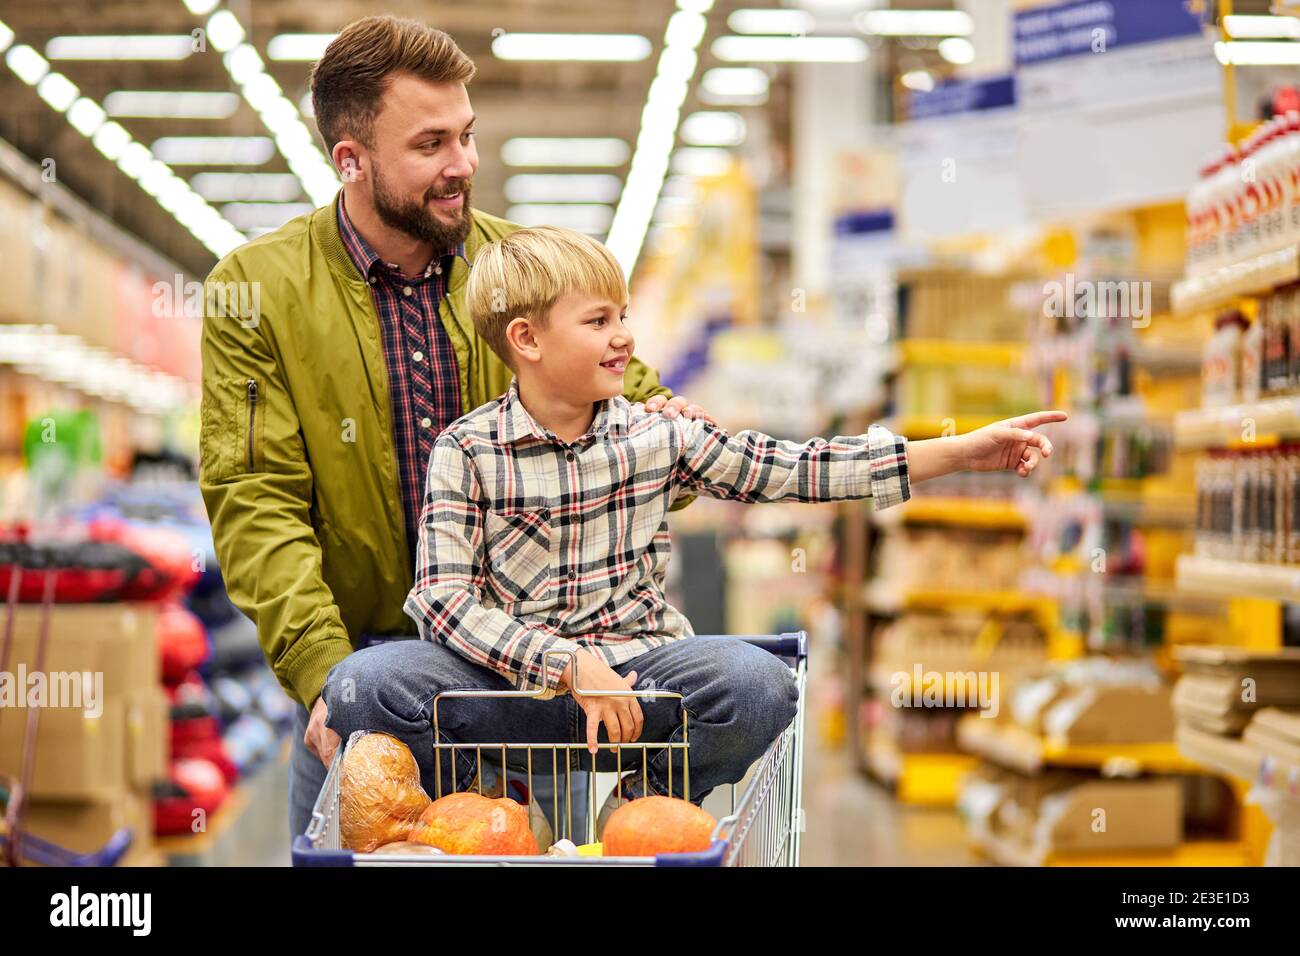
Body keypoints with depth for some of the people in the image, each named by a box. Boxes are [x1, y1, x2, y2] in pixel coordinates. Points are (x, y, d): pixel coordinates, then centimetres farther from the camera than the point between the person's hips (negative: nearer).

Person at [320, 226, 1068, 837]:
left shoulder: (659, 435, 5)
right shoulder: (468, 450, -4)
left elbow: (797, 470, 4)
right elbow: (446, 598, -12)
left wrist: (965, 451, -1)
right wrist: (570, 665, -23)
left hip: (636, 670, 3)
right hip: (512, 680, -2)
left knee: (759, 685, -28)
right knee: (367, 686, -30)